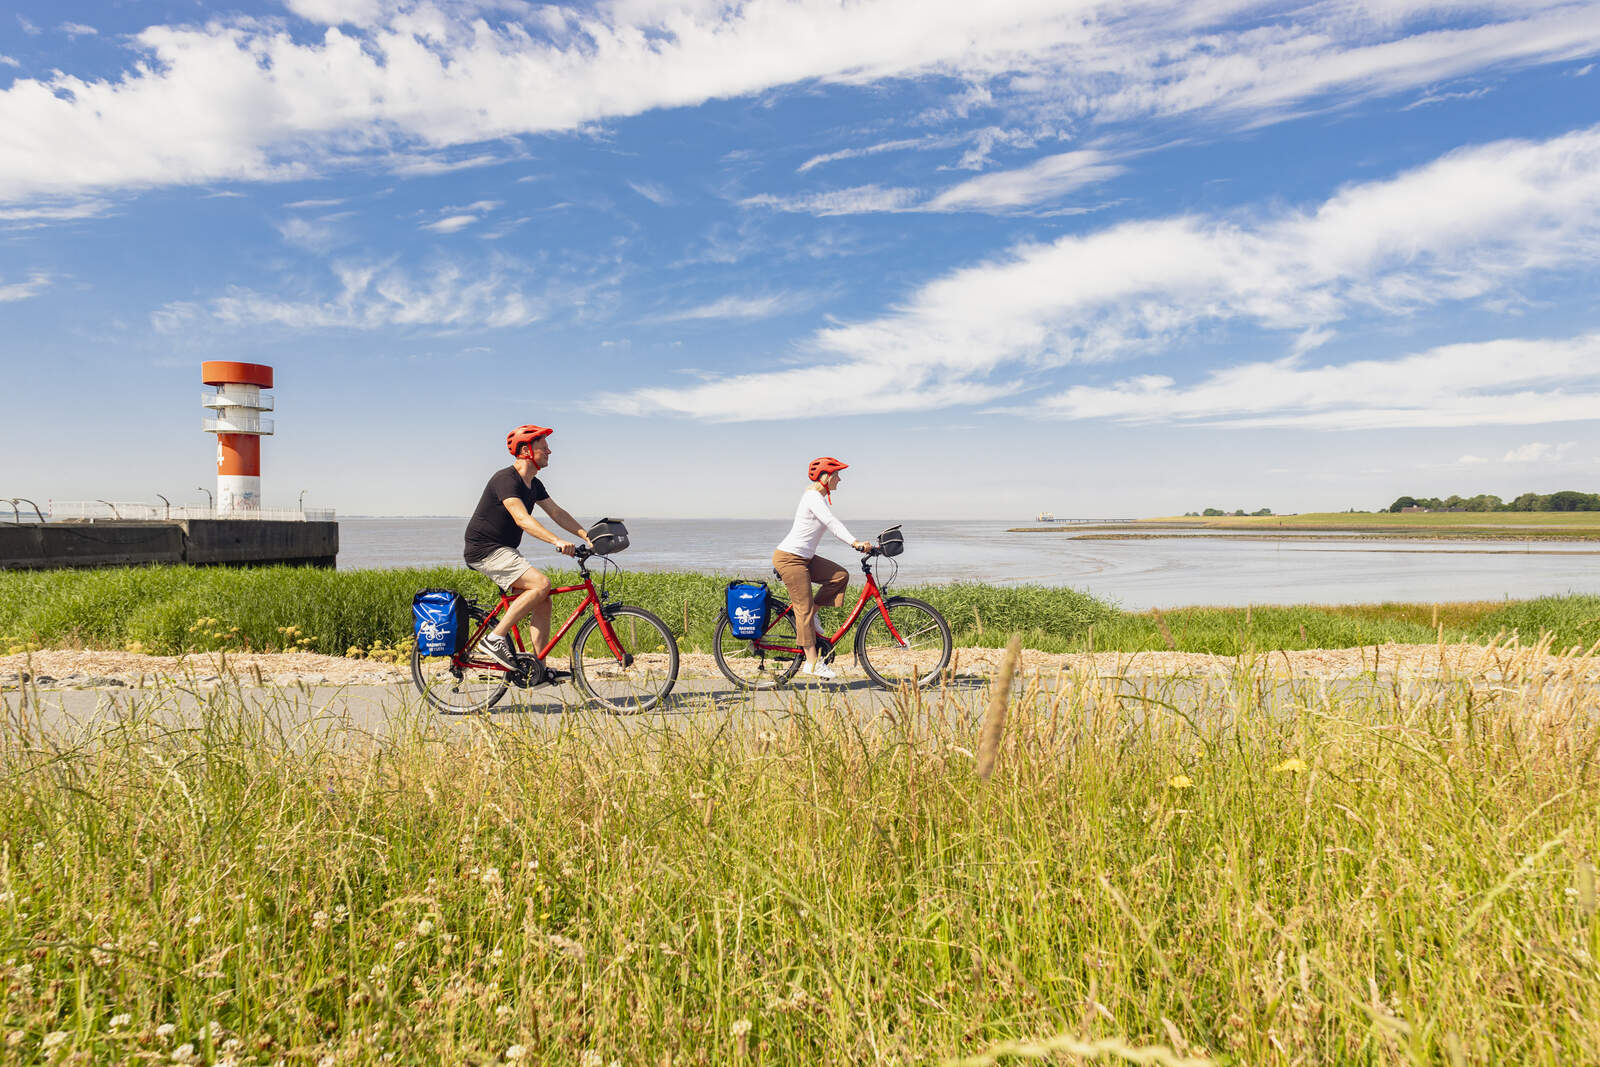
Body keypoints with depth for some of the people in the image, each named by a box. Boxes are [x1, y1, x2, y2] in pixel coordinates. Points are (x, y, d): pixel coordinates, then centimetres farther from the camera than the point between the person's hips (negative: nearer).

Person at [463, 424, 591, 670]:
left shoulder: (534, 484, 10)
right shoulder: (505, 479, -20)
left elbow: (557, 512, 13)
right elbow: (522, 518, -32)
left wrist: (587, 535, 1)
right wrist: (557, 541, -42)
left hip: (505, 552, 9)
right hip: (485, 551, -9)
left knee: (543, 603, 1)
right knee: (541, 584, -23)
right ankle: (496, 638, -16)